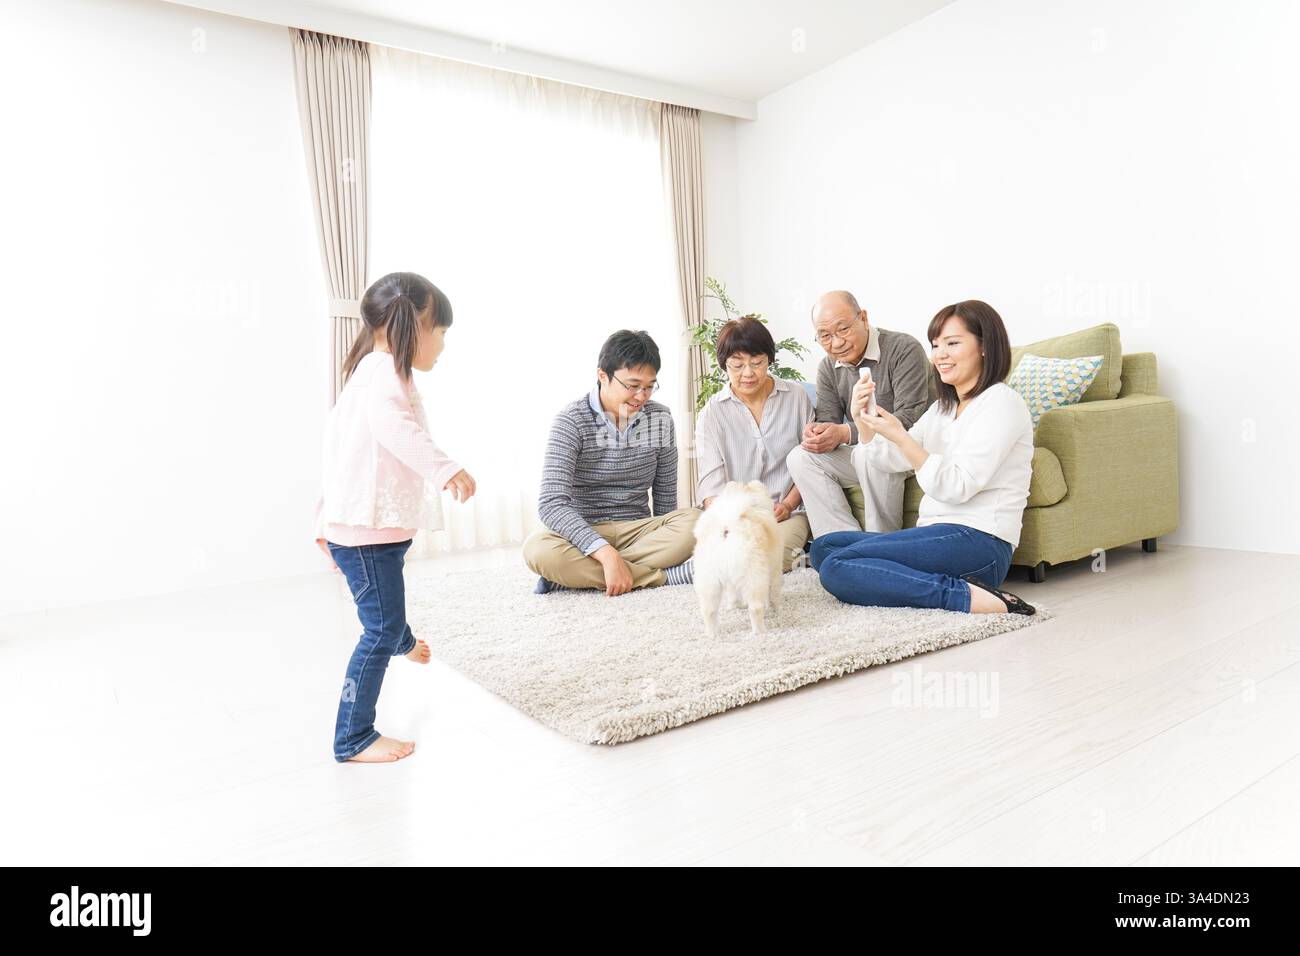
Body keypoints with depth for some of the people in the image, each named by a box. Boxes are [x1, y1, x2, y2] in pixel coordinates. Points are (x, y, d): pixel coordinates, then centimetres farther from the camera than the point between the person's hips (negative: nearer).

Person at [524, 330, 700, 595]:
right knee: (538, 548, -35)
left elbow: (665, 496, 10)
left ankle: (579, 574, -24)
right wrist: (606, 553, -32)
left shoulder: (660, 418, 3)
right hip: (584, 535, -2)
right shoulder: (573, 419, -11)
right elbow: (551, 504, -22)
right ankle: (665, 575, -28)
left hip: (639, 531, 3)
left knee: (695, 521, -26)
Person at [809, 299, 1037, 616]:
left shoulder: (1001, 402, -6)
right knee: (823, 546, 3)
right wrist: (862, 423, -4)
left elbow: (957, 487, -16)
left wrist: (900, 436, -22)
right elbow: (891, 461, 13)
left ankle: (968, 596, -20)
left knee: (837, 567, -21)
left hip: (978, 540, -10)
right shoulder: (943, 408, 21)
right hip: (940, 532, 10)